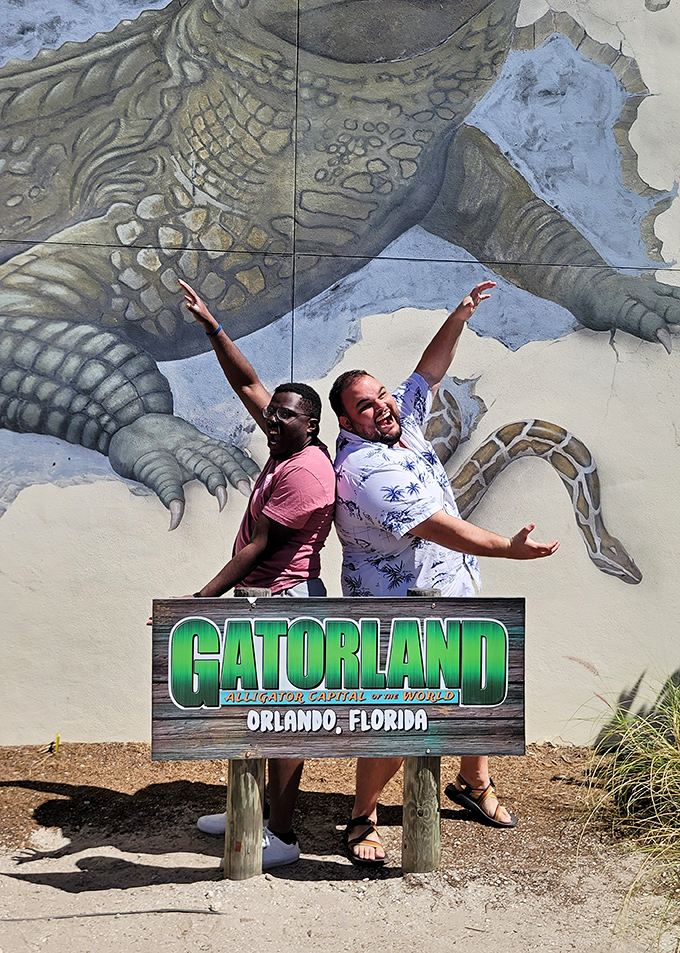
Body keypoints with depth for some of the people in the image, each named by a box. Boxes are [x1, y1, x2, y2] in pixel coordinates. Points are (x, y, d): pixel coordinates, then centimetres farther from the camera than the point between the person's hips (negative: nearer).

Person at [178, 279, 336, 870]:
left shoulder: (305, 469, -20)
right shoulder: (286, 445, 7)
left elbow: (257, 548, -21)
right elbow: (246, 383, 15)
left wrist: (202, 598, -18)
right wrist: (212, 326, 10)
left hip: (286, 602, -10)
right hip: (262, 600, 10)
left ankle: (282, 838, 9)